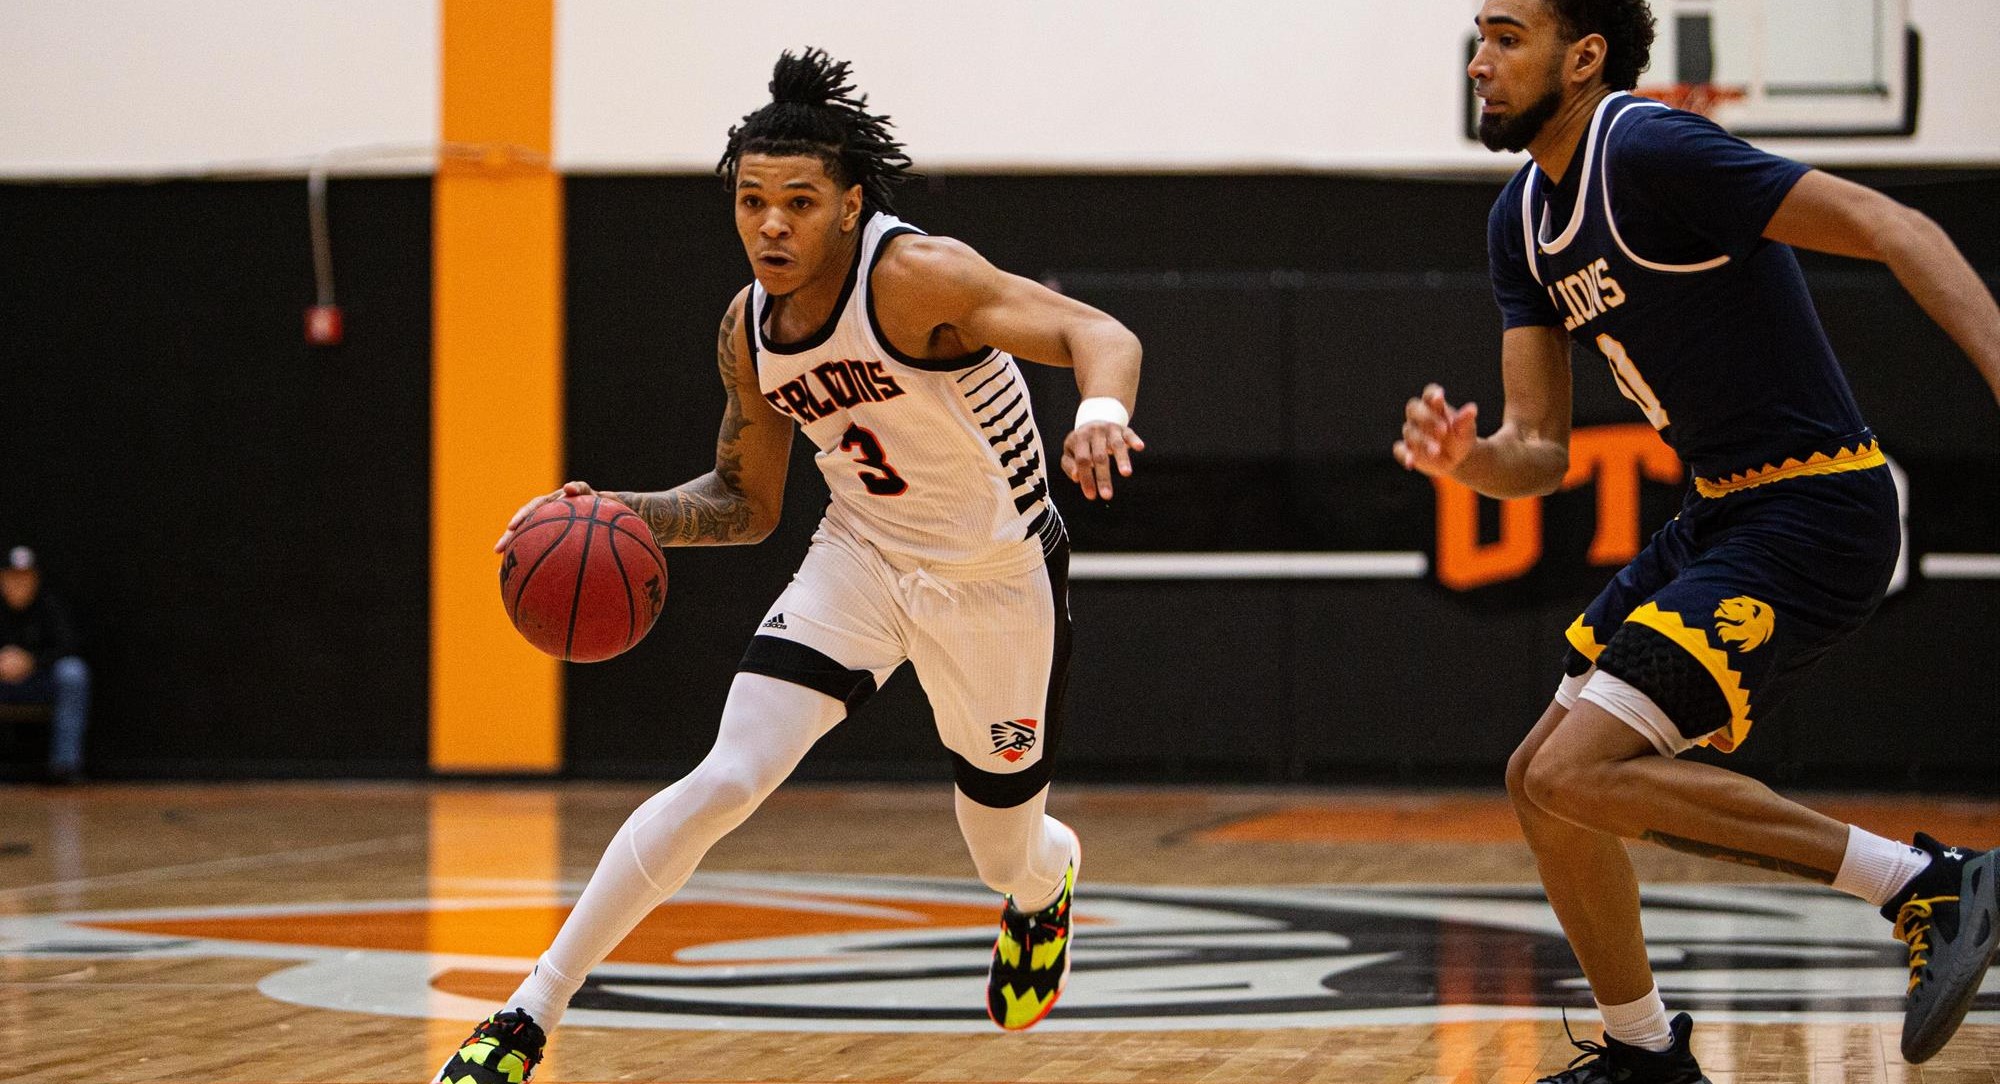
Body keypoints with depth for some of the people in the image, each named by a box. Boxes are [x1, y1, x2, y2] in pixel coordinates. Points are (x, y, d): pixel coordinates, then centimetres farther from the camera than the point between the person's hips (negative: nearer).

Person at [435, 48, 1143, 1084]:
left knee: (1008, 858, 12)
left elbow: (1099, 335, -35)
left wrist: (1099, 407, -58)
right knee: (725, 779, -17)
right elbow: (745, 504, 7)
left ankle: (1052, 878, 55)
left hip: (996, 585, -3)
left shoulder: (913, 276, -26)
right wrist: (620, 515, -10)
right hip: (860, 560, 3)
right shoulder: (748, 332, -7)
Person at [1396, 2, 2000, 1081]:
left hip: (1814, 514, -9)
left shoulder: (1648, 151, -17)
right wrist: (1464, 459, -14)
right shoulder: (1522, 221, 11)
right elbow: (1537, 453, 10)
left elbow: (1894, 231, -21)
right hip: (1720, 516, 9)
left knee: (1575, 775, -19)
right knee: (1541, 779, 13)